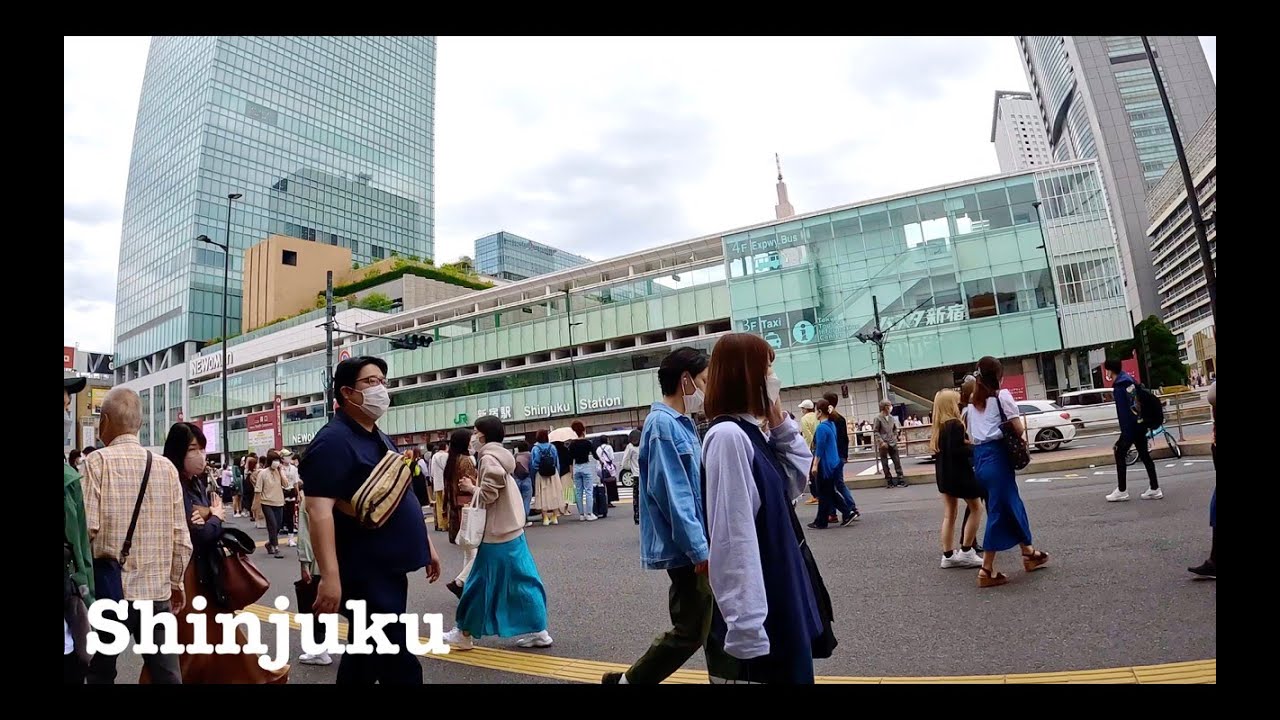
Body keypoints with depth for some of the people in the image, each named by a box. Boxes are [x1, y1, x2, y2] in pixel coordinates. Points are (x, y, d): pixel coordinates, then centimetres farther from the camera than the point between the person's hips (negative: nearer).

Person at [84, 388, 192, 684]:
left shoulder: (98, 461, -8)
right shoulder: (167, 467, 1)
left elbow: (87, 526, -15)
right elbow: (181, 537, 3)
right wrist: (175, 581, 16)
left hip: (109, 587, -2)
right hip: (157, 589, 2)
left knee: (101, 671, 15)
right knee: (166, 672, 8)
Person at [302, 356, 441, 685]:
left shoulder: (381, 439, 13)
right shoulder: (334, 440, -16)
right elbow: (319, 509, -26)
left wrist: (426, 543, 19)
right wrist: (330, 575, -33)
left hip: (389, 568, 9)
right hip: (364, 572, -9)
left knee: (365, 653, 21)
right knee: (397, 664, -4)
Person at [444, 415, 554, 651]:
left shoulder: (489, 459, -15)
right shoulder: (499, 457, 14)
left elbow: (488, 495, -20)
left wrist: (471, 487, -4)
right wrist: (474, 488, 7)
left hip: (497, 535, -9)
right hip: (511, 531, 9)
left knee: (481, 583, 5)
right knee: (522, 582, 11)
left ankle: (465, 633, 20)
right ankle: (537, 631, 15)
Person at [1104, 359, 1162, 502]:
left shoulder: (1119, 387, -20)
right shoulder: (1130, 379, 6)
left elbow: (1123, 413, -21)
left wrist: (1126, 435, -18)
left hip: (1131, 426, -8)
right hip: (1141, 424, 8)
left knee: (1119, 454, 1)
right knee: (1144, 455, 12)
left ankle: (1122, 491, 6)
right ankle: (1155, 489, 15)